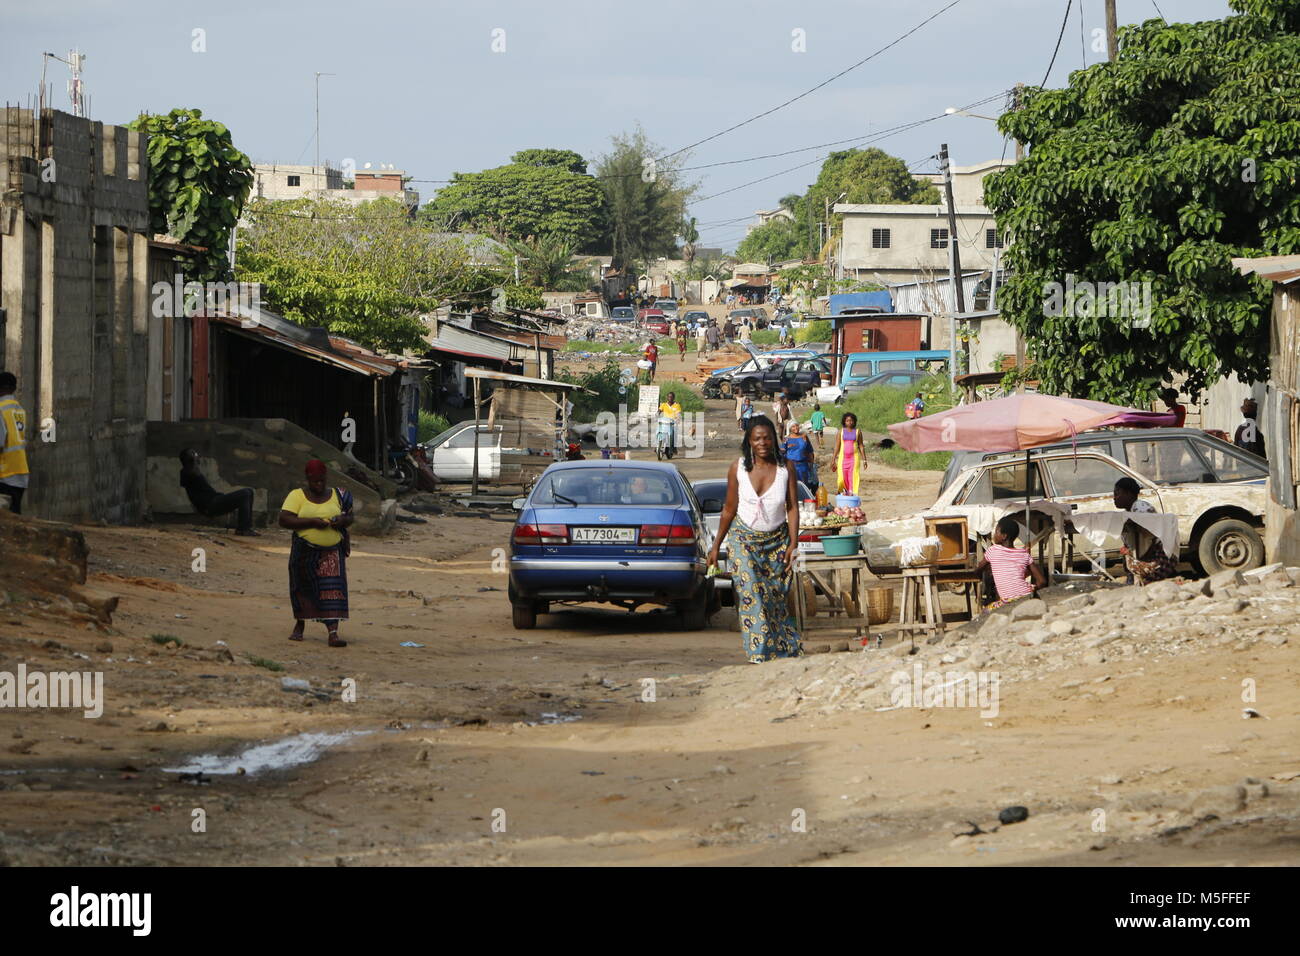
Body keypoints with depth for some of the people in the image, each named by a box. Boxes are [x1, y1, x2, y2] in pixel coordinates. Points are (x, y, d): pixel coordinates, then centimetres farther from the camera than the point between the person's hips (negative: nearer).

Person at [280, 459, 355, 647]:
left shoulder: (336, 495, 8)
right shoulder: (297, 496, -2)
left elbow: (349, 518, 16)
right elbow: (284, 520, -11)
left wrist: (342, 521, -9)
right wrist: (311, 522, -19)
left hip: (332, 552, 1)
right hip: (305, 551, -1)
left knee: (332, 590, -12)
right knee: (302, 588, 11)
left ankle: (333, 633, -20)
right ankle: (299, 625, 34)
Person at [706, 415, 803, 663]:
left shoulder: (786, 468, -4)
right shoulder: (738, 469, -4)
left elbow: (792, 508, -3)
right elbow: (729, 509, 3)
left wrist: (793, 544, -11)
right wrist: (716, 546, 5)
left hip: (776, 541, 1)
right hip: (744, 539, -1)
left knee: (777, 598, 4)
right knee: (751, 596, -12)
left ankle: (785, 651, 20)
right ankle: (758, 656, -13)